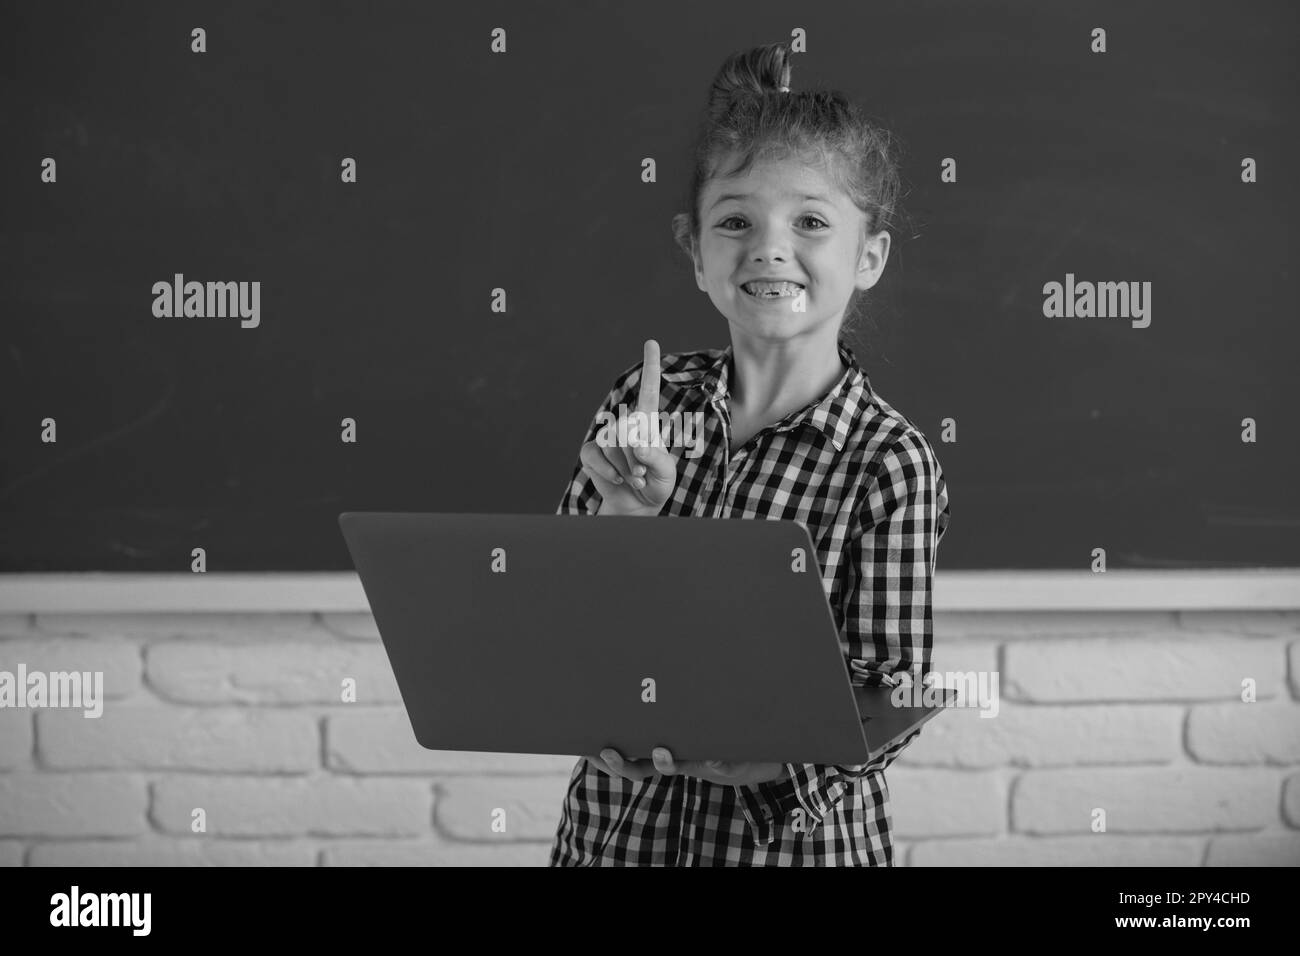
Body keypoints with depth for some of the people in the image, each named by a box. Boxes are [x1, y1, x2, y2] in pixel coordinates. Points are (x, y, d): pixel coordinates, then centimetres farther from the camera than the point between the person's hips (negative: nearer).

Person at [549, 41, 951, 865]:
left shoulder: (891, 467, -14)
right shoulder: (649, 400, -3)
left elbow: (889, 700, -14)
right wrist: (624, 519, -20)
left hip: (791, 835, -3)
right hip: (614, 821, 3)